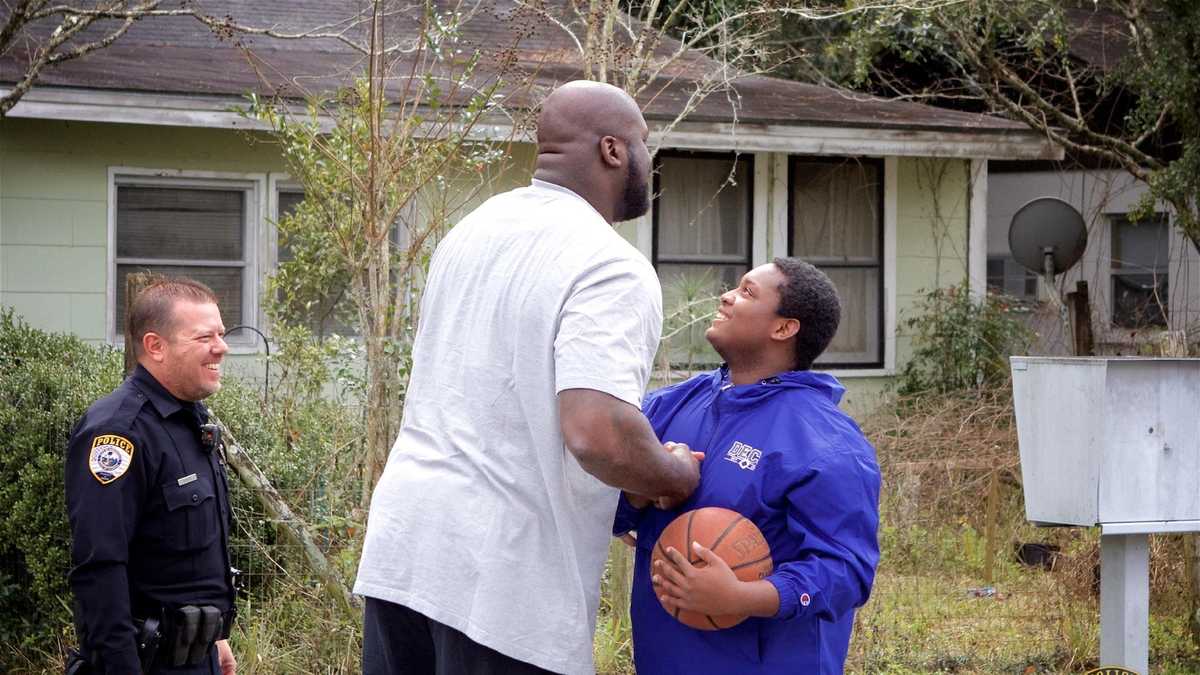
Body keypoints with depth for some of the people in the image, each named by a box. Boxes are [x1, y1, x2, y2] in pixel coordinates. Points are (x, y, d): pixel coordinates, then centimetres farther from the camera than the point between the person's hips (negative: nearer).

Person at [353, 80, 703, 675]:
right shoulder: (611, 268, -14)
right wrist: (678, 478, -6)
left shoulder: (475, 227, 13)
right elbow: (597, 434, -27)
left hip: (400, 543, 8)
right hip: (504, 581, -8)